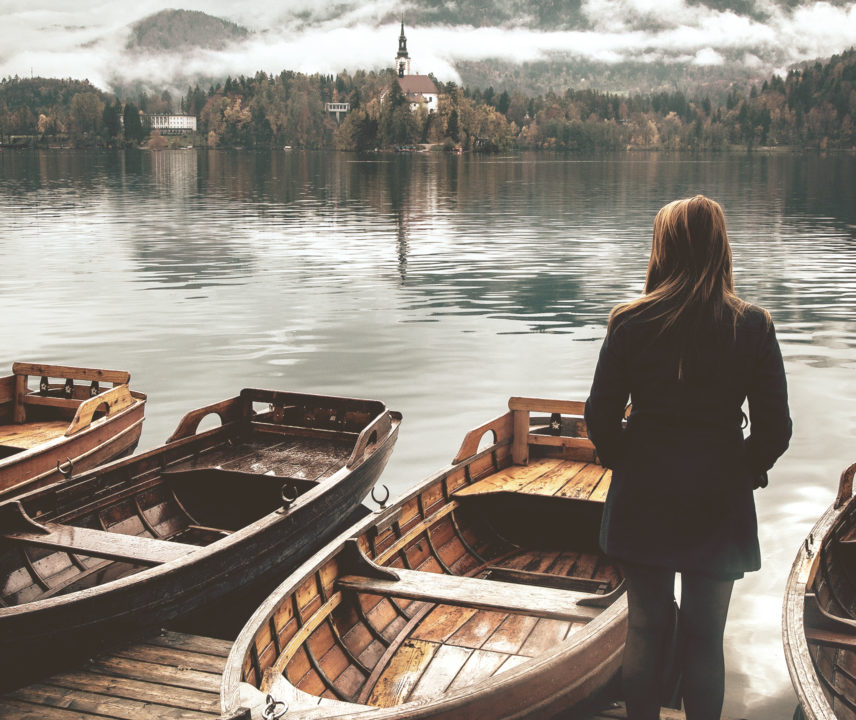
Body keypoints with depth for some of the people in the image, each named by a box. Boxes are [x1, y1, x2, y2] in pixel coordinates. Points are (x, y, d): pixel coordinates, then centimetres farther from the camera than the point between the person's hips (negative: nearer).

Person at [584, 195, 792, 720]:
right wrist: (743, 473, 11)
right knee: (705, 638, 12)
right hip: (719, 508, 0)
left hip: (643, 502, 1)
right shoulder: (753, 327, -10)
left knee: (646, 630, 14)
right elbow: (775, 429, -6)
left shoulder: (631, 323, -10)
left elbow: (601, 417, -6)